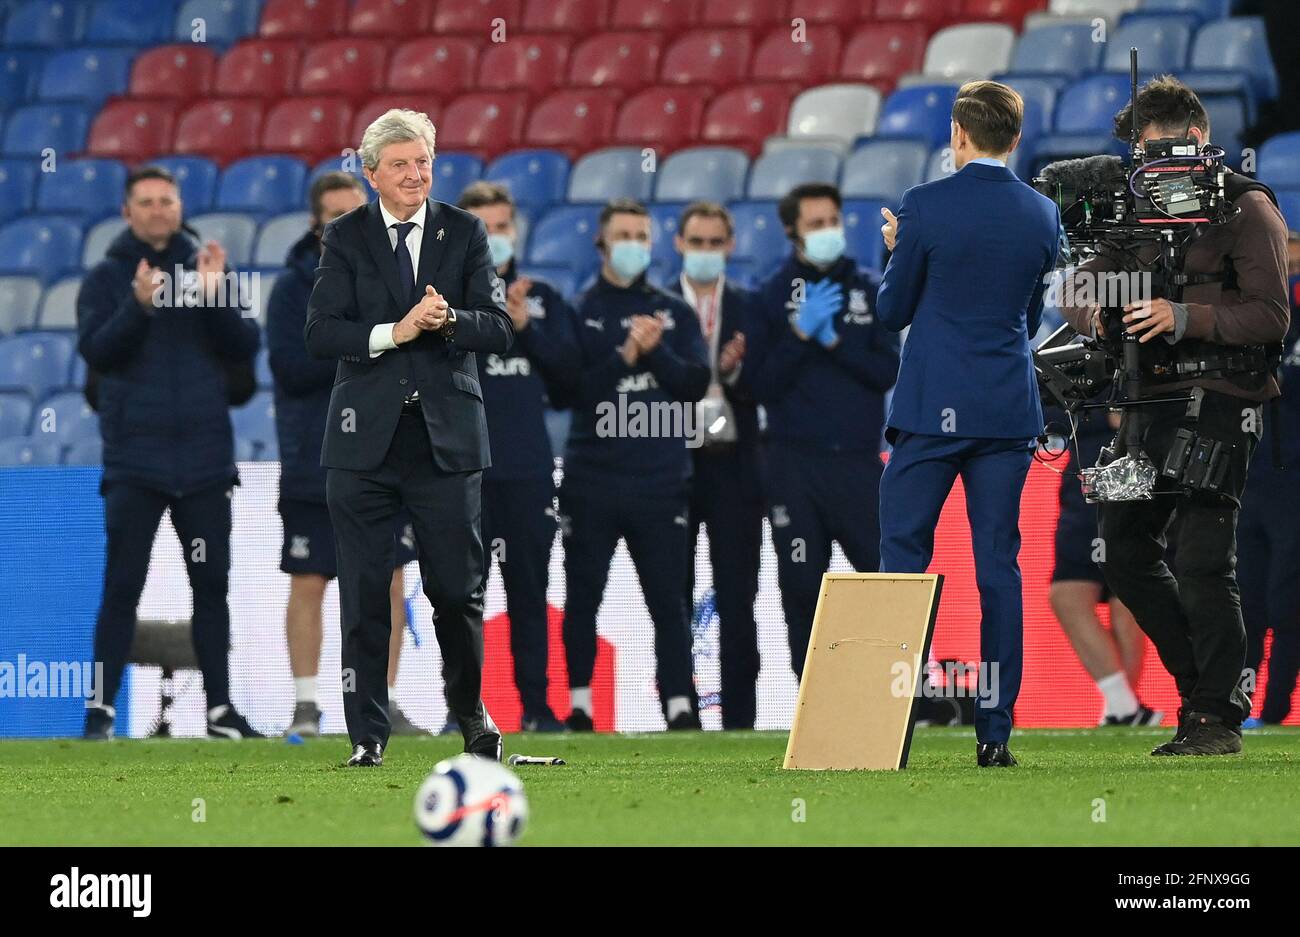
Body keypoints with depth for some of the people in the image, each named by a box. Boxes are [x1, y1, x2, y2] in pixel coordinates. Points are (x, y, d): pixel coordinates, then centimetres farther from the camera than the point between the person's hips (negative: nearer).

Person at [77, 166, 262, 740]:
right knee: (123, 585, -5)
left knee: (212, 585, 6)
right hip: (134, 461, -3)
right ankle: (102, 708, -3)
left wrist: (216, 297, -13)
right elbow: (95, 350, -10)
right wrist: (139, 306, -24)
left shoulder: (209, 269, 9)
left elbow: (245, 350, 2)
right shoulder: (107, 278, 3)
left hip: (206, 458, 3)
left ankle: (220, 709, 12)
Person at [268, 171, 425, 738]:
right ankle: (305, 706, 5)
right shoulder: (295, 285, -3)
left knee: (389, 582, 5)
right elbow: (290, 367, -13)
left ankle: (385, 702, 12)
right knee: (307, 584, -1)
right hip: (316, 465, -3)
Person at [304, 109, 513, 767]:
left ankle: (470, 712, 26)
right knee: (363, 593, 0)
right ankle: (367, 735, 6)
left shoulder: (464, 233, 7)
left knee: (457, 589, 3)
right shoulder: (345, 238, 5)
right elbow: (320, 333, -6)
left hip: (446, 435, 0)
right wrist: (393, 332, -18)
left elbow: (498, 330, 0)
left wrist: (448, 320, -19)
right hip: (365, 440, 0)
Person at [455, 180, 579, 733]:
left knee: (529, 589, 5)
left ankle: (536, 704, 10)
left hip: (528, 467, 2)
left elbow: (567, 361, 3)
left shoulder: (541, 297, 13)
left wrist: (525, 324, -10)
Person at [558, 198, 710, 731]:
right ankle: (579, 706, 11)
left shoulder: (675, 315, 11)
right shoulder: (578, 313, 4)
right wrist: (625, 355, -18)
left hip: (661, 480, 1)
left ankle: (680, 708, -3)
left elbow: (696, 383, 0)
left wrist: (655, 350, -14)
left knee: (668, 599, -3)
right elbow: (572, 389, -7)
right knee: (582, 597, 4)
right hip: (592, 480, -1)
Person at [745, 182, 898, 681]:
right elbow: (760, 384, -3)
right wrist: (801, 334, -13)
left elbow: (888, 371, 1)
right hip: (793, 465, 0)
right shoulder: (772, 295, 5)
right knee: (802, 586, 2)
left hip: (858, 461, 0)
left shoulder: (869, 289, 9)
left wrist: (834, 340, -10)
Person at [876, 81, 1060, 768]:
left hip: (932, 409, -3)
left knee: (901, 559, 2)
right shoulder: (1042, 215, 4)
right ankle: (995, 730, 2)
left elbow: (892, 311, 0)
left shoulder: (925, 207, -8)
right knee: (998, 568, 5)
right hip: (1009, 409, 3)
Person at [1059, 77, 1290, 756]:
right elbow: (1082, 286, 14)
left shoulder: (1247, 209, -4)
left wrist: (1184, 318, -24)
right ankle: (1204, 684, 19)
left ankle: (1217, 717, -2)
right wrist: (1095, 309, -10)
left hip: (1218, 401, -8)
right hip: (1153, 401, 8)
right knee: (1124, 548, 8)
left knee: (1201, 562, -10)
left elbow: (1271, 316, -13)